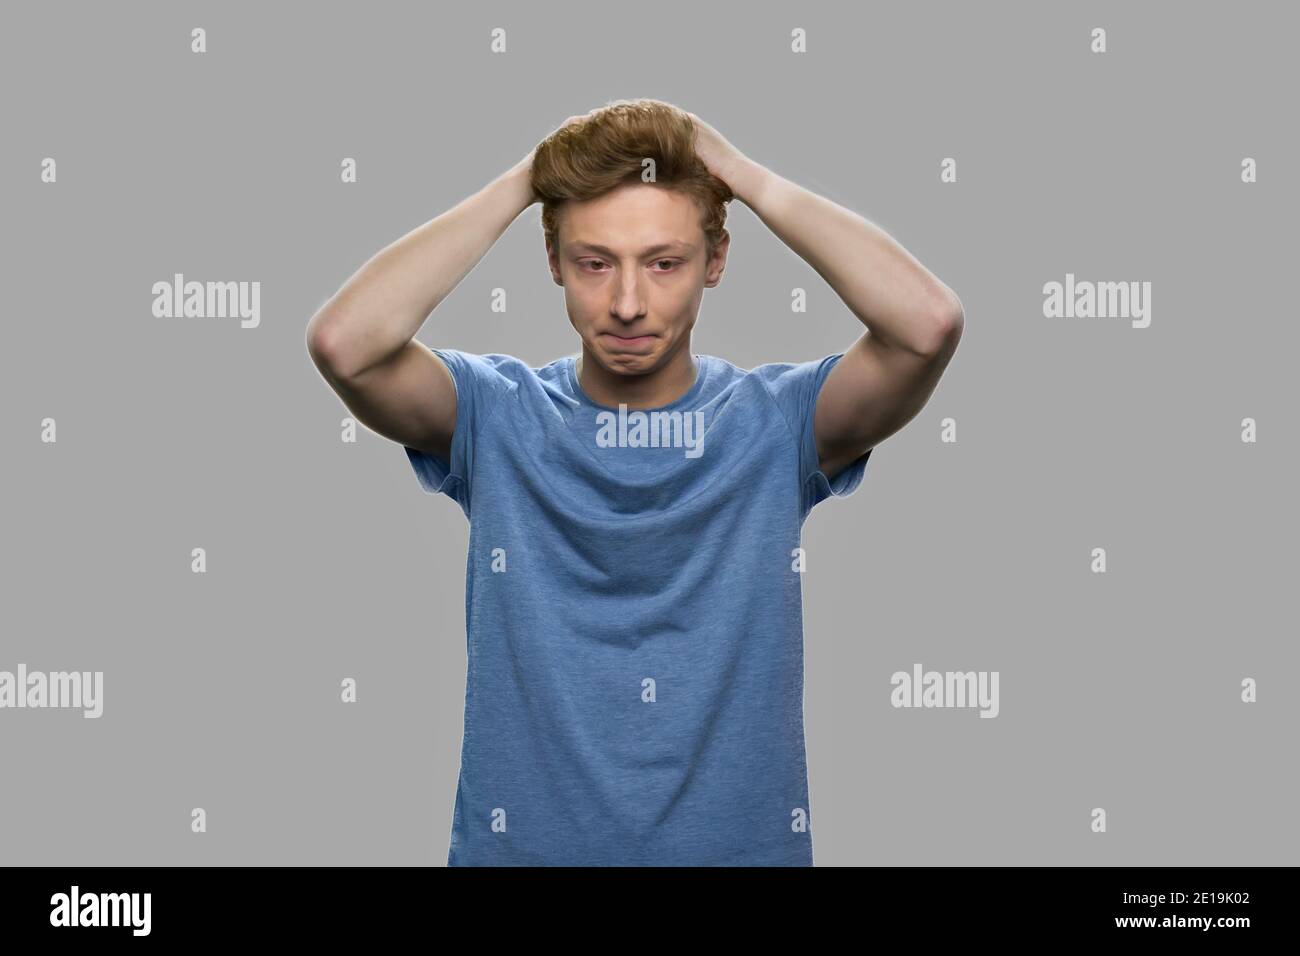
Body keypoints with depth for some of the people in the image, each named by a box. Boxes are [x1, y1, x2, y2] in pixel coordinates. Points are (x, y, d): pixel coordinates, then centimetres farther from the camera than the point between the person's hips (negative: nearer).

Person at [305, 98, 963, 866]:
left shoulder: (780, 423, -7)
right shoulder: (494, 418, -7)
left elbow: (929, 322, -24)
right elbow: (342, 342, -25)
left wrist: (751, 179, -15)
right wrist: (518, 187, -16)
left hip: (745, 843, 1)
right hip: (523, 845, 0)